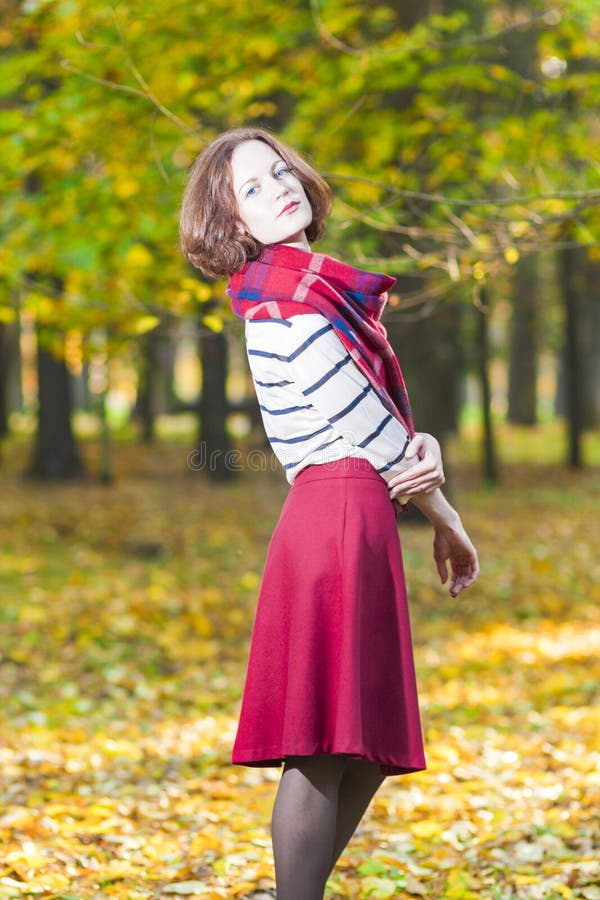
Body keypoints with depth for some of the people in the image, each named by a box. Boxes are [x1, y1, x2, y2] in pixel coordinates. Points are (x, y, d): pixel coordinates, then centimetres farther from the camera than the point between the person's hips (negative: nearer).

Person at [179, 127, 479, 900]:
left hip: (359, 518, 10)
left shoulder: (319, 289, 20)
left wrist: (426, 448, -5)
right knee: (325, 750, -10)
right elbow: (364, 422, -10)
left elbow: (384, 407, 18)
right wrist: (445, 519, -1)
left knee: (367, 750, 11)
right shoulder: (285, 298, -8)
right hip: (340, 511, -10)